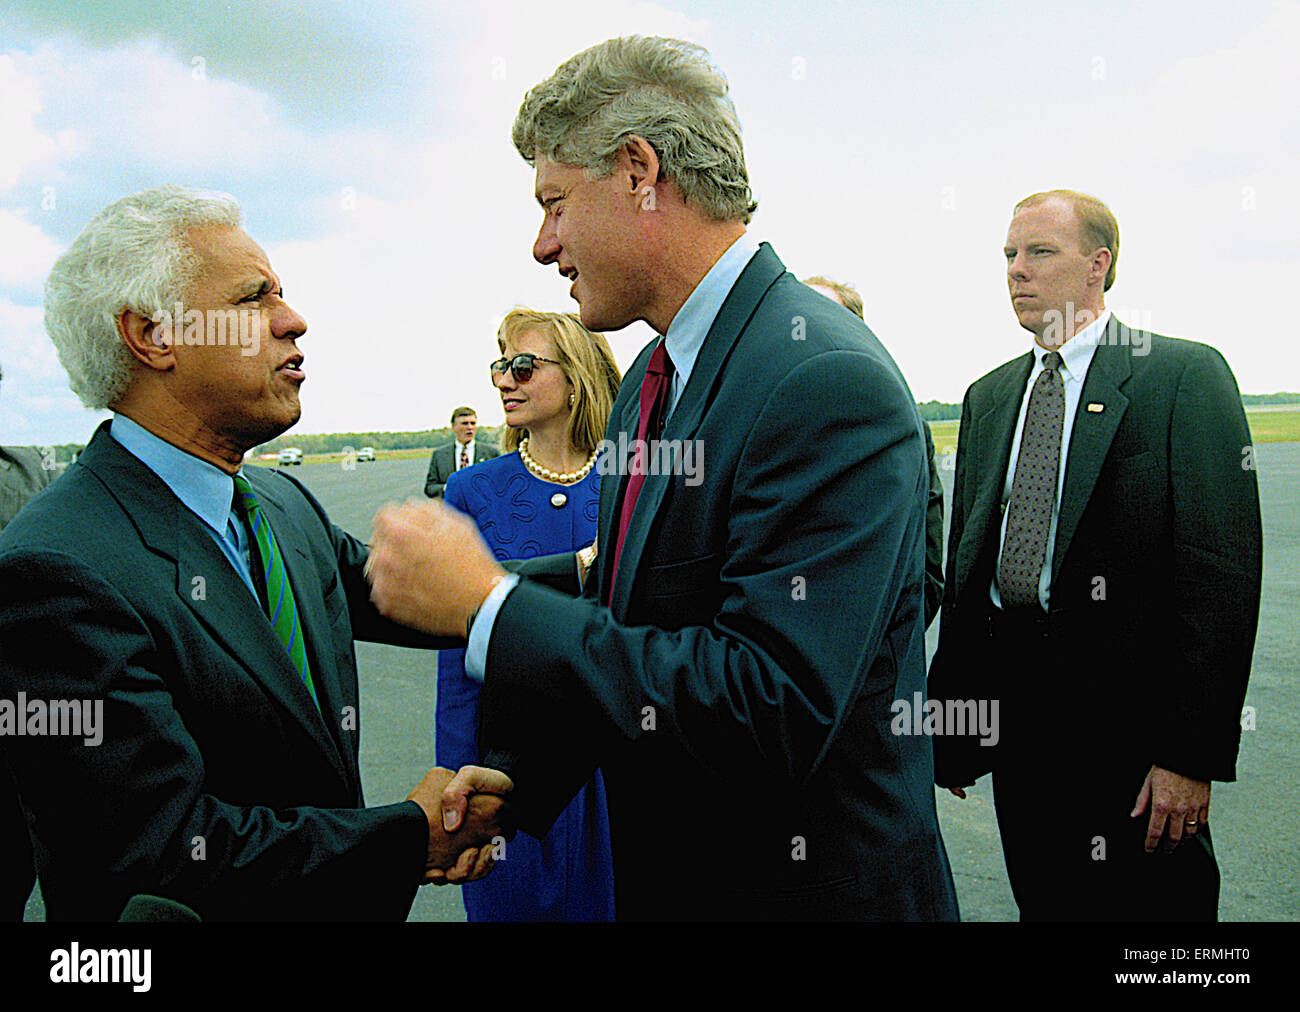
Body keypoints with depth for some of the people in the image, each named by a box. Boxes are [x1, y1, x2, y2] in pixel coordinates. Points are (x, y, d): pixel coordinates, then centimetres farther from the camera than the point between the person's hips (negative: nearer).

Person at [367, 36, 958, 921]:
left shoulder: (830, 383, -24)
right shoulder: (651, 379, 5)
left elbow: (772, 716, -30)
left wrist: (486, 604, -25)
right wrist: (514, 774, -3)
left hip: (812, 887, -7)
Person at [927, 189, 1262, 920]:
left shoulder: (1186, 375, -6)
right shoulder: (989, 397, 12)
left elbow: (1221, 573, -12)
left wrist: (1192, 753, -16)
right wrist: (953, 716, 11)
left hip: (1131, 721, -5)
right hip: (1016, 712, 5)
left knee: (1150, 903, 6)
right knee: (1043, 903, 15)